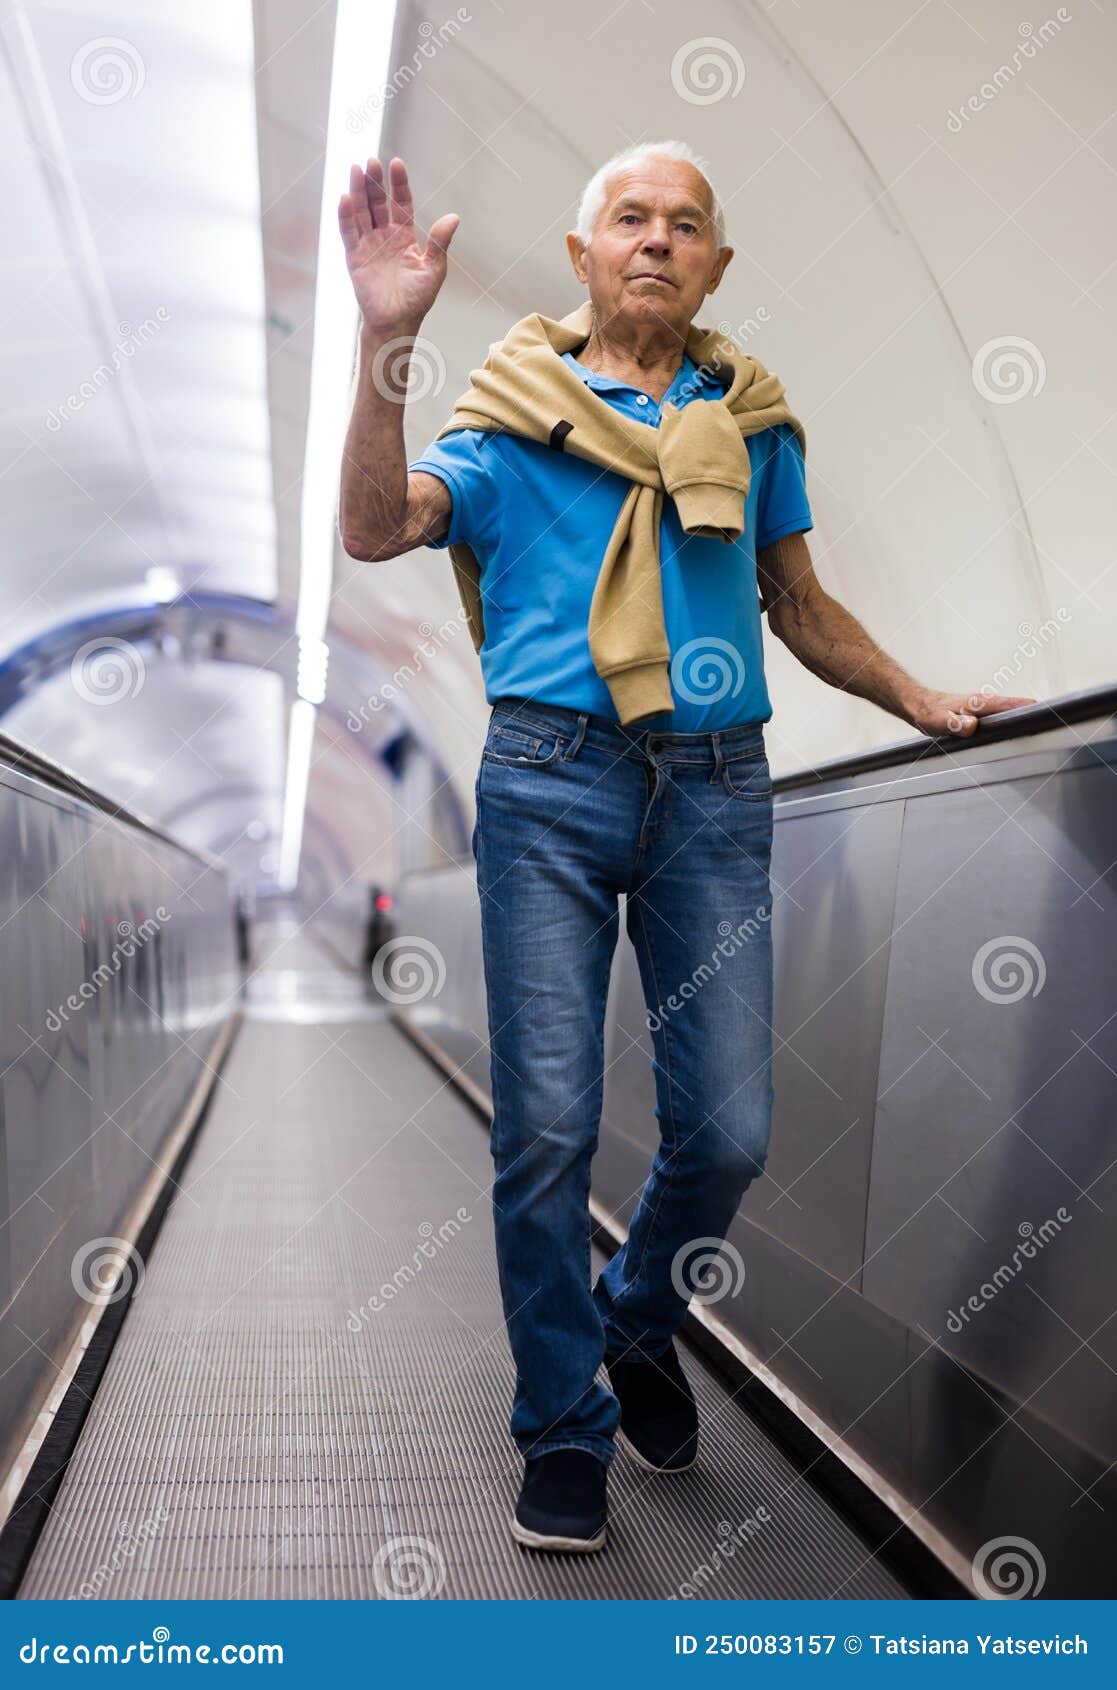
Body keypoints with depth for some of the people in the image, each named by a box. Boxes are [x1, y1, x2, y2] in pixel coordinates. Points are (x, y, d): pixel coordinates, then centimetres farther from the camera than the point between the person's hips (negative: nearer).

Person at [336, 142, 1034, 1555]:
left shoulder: (753, 420, 17)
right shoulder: (512, 414, 9)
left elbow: (802, 607, 23)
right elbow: (375, 528, -7)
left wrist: (920, 700, 13)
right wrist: (387, 341, -16)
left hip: (715, 790, 3)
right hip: (550, 782, -2)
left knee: (728, 1133, 1)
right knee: (547, 1126, -1)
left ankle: (636, 1319, 33)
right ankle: (565, 1425, 19)